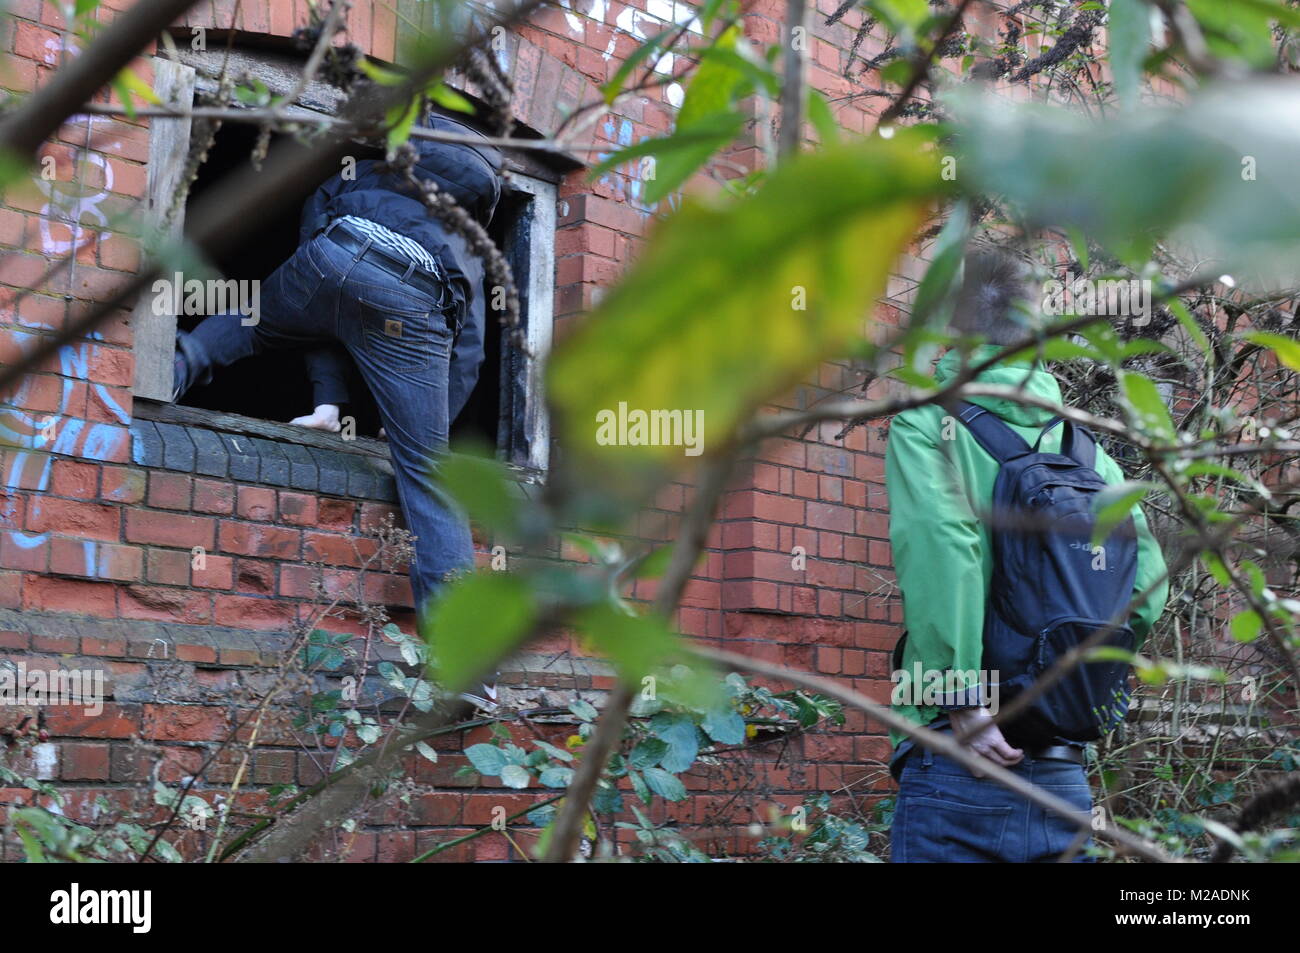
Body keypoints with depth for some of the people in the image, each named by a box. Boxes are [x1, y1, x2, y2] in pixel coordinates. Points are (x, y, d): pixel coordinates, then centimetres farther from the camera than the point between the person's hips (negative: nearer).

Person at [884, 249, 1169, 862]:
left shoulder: (926, 422, -1)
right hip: (1065, 773, 5)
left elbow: (938, 543, -18)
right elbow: (1146, 582, 4)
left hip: (957, 767, -4)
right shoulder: (1084, 446, 11)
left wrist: (963, 699, -17)